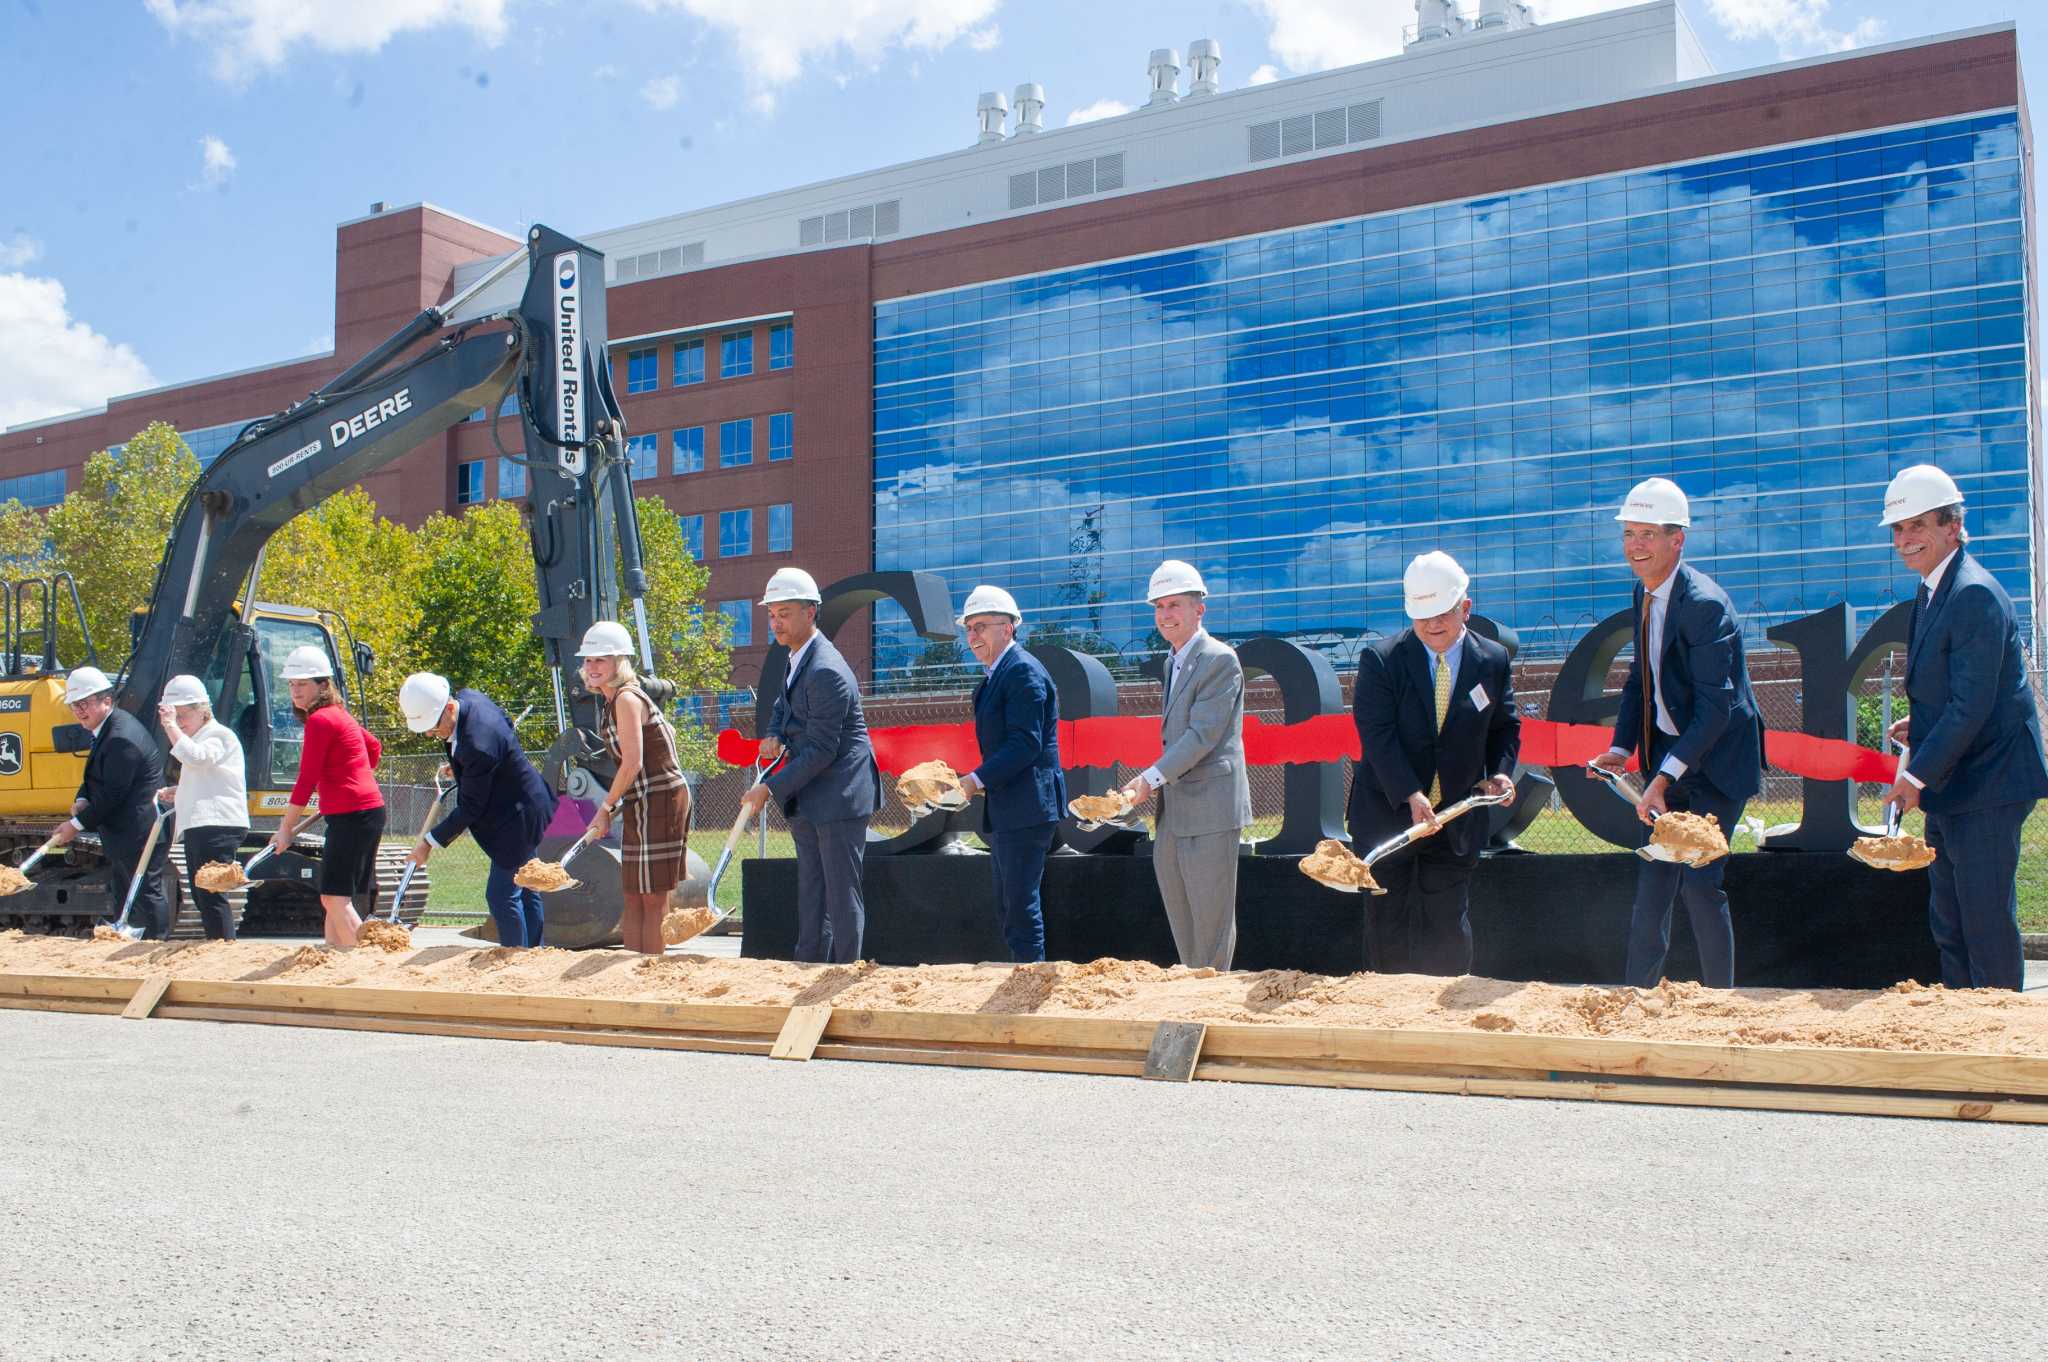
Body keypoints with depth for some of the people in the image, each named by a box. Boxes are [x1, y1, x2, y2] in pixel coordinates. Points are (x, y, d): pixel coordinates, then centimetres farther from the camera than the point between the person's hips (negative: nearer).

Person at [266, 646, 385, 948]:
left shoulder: (319, 720, -12)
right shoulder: (338, 714, 16)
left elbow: (307, 780, -12)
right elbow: (374, 747, 31)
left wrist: (286, 827, -7)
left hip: (352, 816, -10)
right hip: (366, 810, 10)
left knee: (336, 898, -11)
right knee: (333, 897, 13)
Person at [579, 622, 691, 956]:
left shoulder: (627, 699, -16)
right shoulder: (611, 700, 13)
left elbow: (632, 763, -20)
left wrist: (606, 808, -12)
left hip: (659, 800, -10)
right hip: (641, 803, 10)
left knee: (653, 896, -3)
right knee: (633, 896, 13)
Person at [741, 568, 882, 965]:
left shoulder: (826, 671, -22)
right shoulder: (797, 659, 9)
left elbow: (820, 750, -23)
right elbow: (783, 707, 26)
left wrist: (771, 789, -19)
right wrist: (774, 735, 3)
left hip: (839, 795, -10)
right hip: (808, 798, 10)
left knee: (842, 894, -3)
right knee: (810, 891, 15)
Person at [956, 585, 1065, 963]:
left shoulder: (1023, 670, -15)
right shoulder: (995, 675, 17)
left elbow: (1026, 743, -22)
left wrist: (977, 779, -22)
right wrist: (981, 781, 7)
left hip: (1026, 809, -11)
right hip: (1005, 811, 11)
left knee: (1021, 906, -6)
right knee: (1009, 907, 16)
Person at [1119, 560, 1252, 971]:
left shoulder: (1220, 660, -12)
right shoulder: (1172, 663, 17)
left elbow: (1203, 734, -19)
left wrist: (1150, 778, -22)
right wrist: (1156, 784, 17)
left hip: (1210, 811, -9)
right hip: (1173, 813, 9)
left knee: (1211, 918, -2)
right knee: (1180, 918, 15)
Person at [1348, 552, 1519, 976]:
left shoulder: (1493, 660, 2)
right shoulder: (1381, 660, -8)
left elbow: (1505, 726, 13)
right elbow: (1377, 734, -15)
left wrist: (1500, 771, -7)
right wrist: (1411, 796, -26)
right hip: (1387, 814, -1)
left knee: (1449, 927, 3)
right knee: (1388, 925, 6)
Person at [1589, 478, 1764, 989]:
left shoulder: (1704, 604, -21)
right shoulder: (1645, 594, 5)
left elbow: (1716, 707, -25)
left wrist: (1666, 775, -29)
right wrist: (1621, 748, 1)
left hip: (1714, 761, -8)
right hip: (1667, 755, 8)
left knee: (1699, 882, -8)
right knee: (1653, 879, 8)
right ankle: (1637, 998, 17)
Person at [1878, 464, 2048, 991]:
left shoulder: (1975, 595, -19)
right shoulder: (1932, 591, 12)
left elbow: (1972, 705, -23)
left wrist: (1919, 774, -22)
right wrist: (1921, 726, 8)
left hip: (1984, 789, -10)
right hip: (1950, 790, 10)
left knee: (1987, 924, -3)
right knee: (1949, 928, 16)